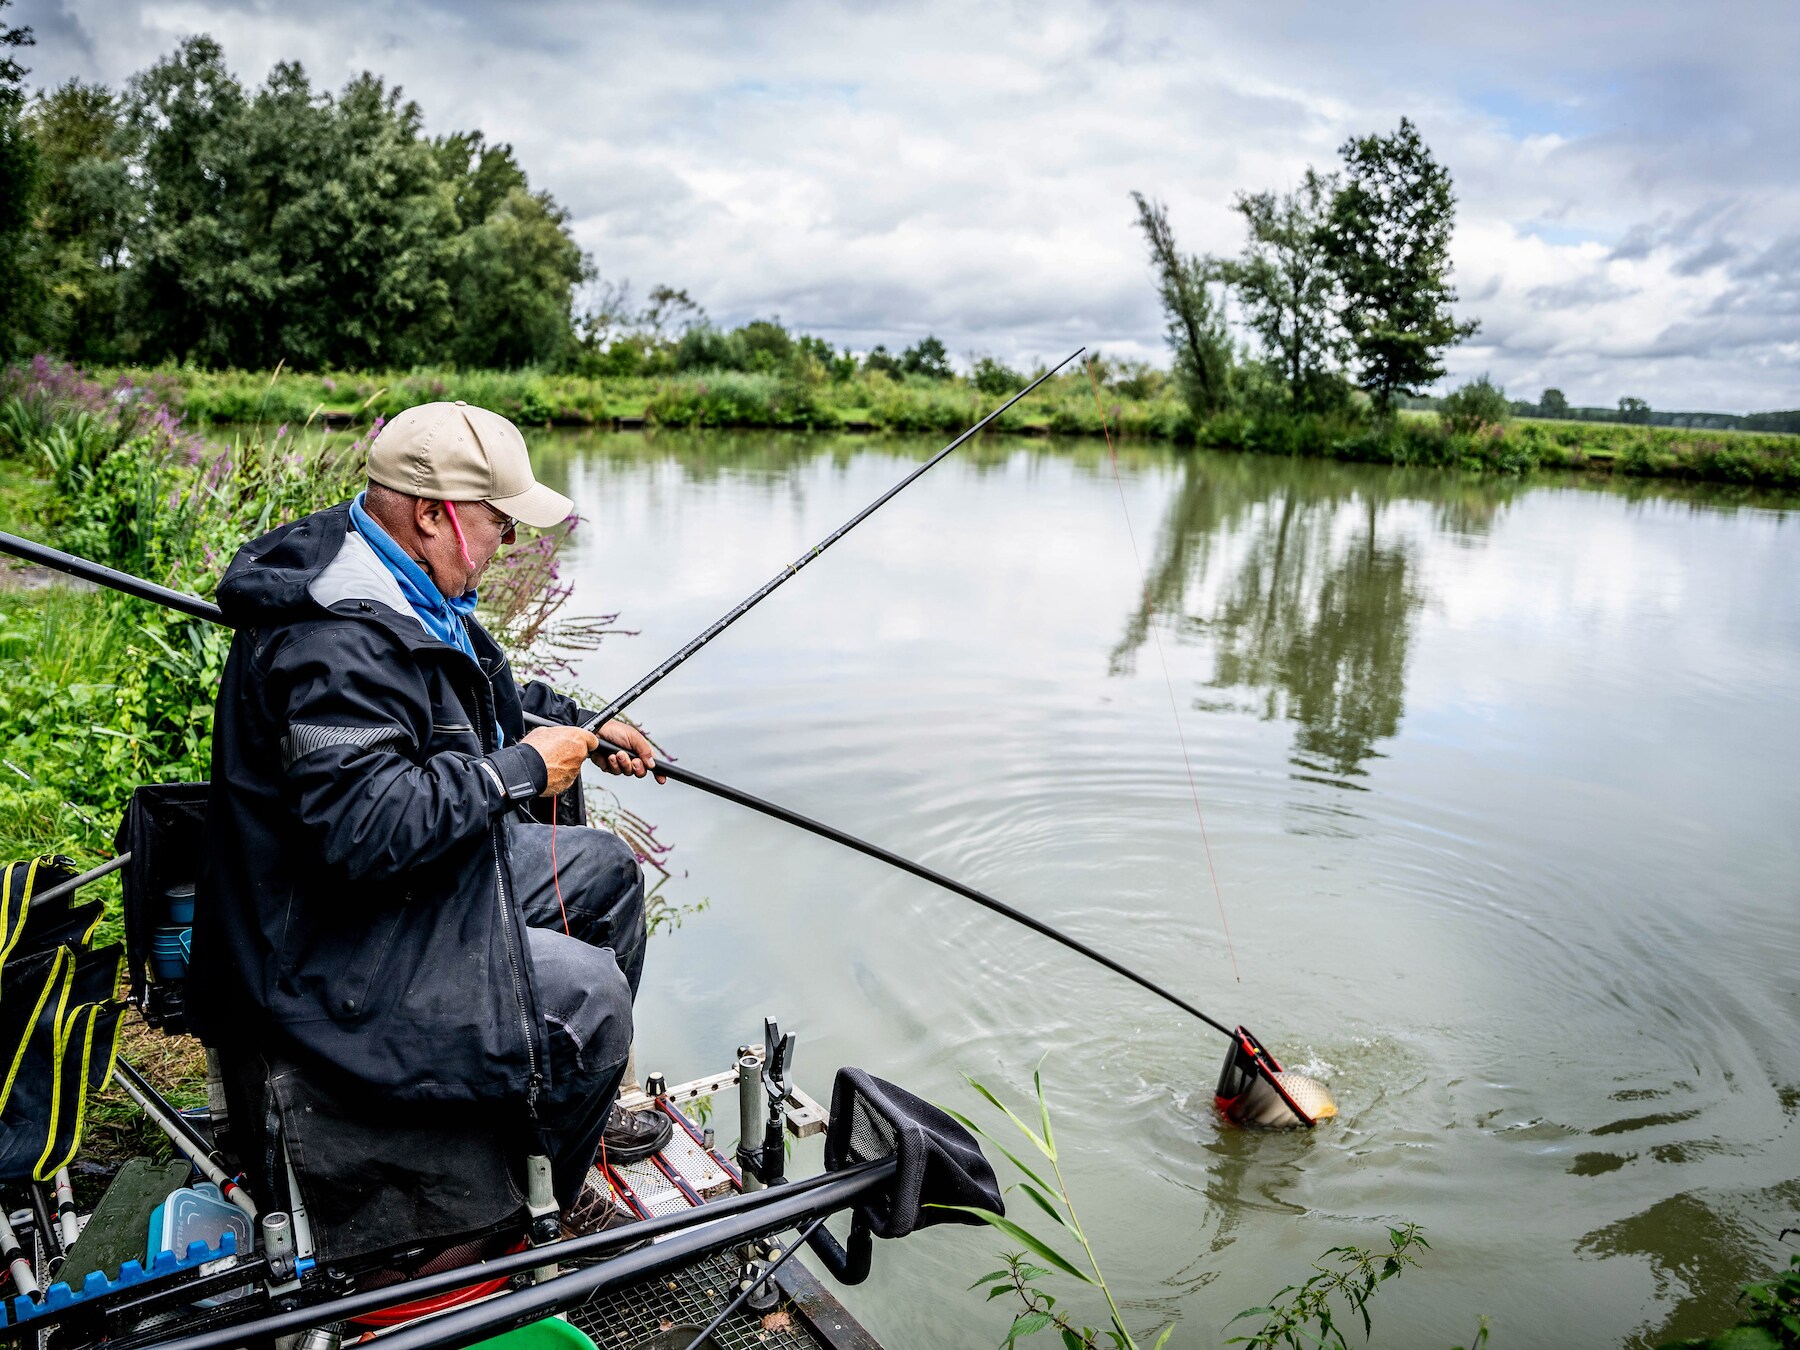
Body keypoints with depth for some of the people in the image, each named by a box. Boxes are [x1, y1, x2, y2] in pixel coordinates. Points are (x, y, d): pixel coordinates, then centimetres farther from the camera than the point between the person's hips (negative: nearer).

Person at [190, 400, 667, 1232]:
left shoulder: (408, 591, 5)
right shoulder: (335, 641, -30)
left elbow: (479, 698, 24)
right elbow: (366, 826, -38)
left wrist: (582, 727, 15)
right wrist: (522, 770, -28)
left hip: (430, 874, 11)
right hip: (330, 958, -11)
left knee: (607, 870, 15)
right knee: (585, 990, -18)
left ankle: (583, 1104, 30)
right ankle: (541, 1204, 10)